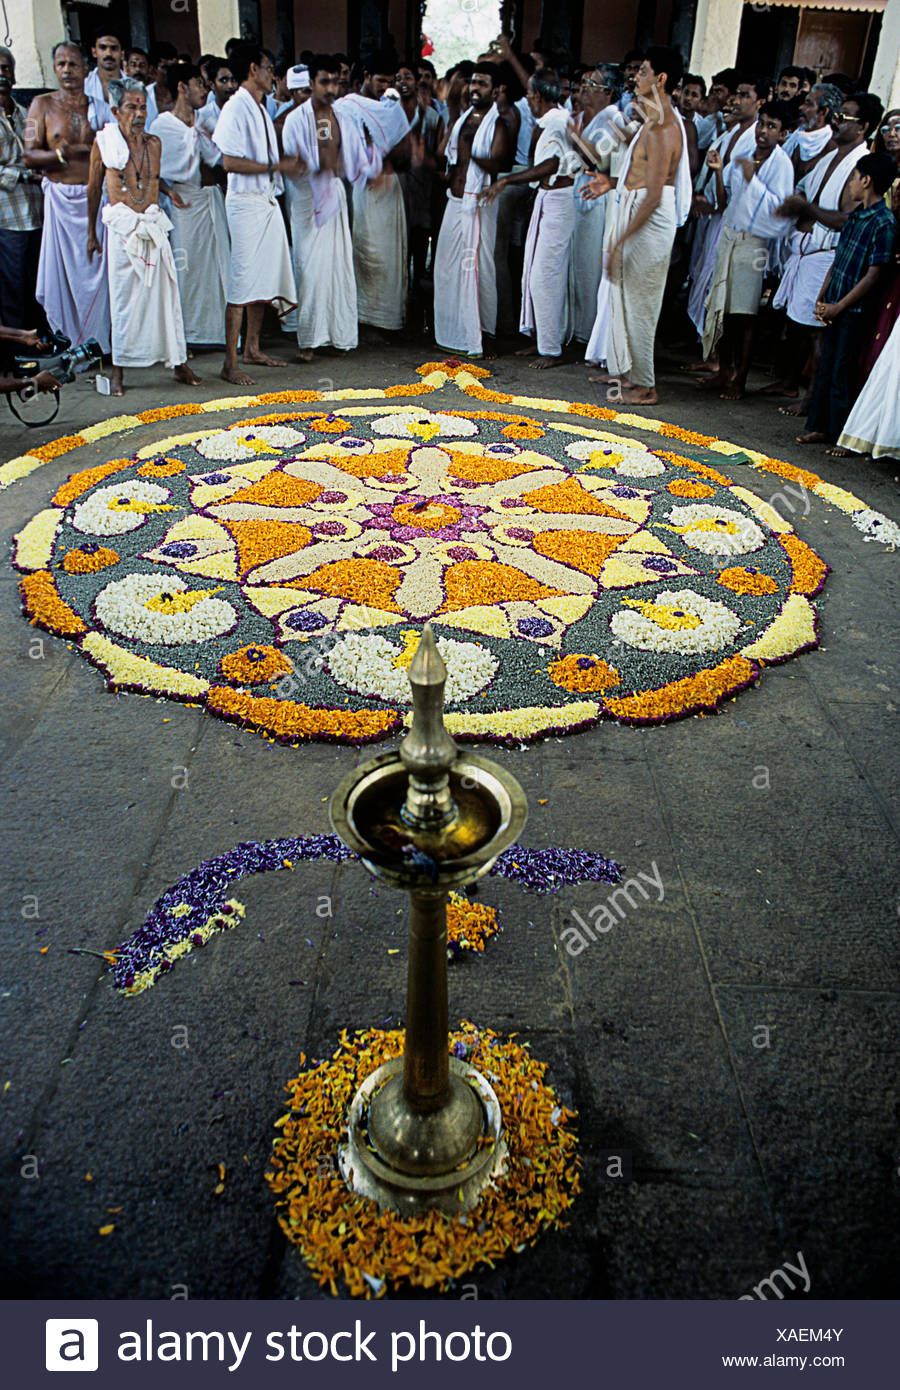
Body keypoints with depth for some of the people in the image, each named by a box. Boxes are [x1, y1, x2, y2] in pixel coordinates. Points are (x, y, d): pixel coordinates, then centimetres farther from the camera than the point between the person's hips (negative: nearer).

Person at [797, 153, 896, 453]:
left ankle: (841, 436, 5)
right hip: (833, 308, 8)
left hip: (854, 310, -8)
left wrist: (838, 306, -16)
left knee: (842, 373, -4)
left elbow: (873, 275, -16)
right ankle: (819, 427, 22)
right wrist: (821, 299, 6)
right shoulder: (855, 216, 12)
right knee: (825, 369, 12)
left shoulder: (884, 223, -13)